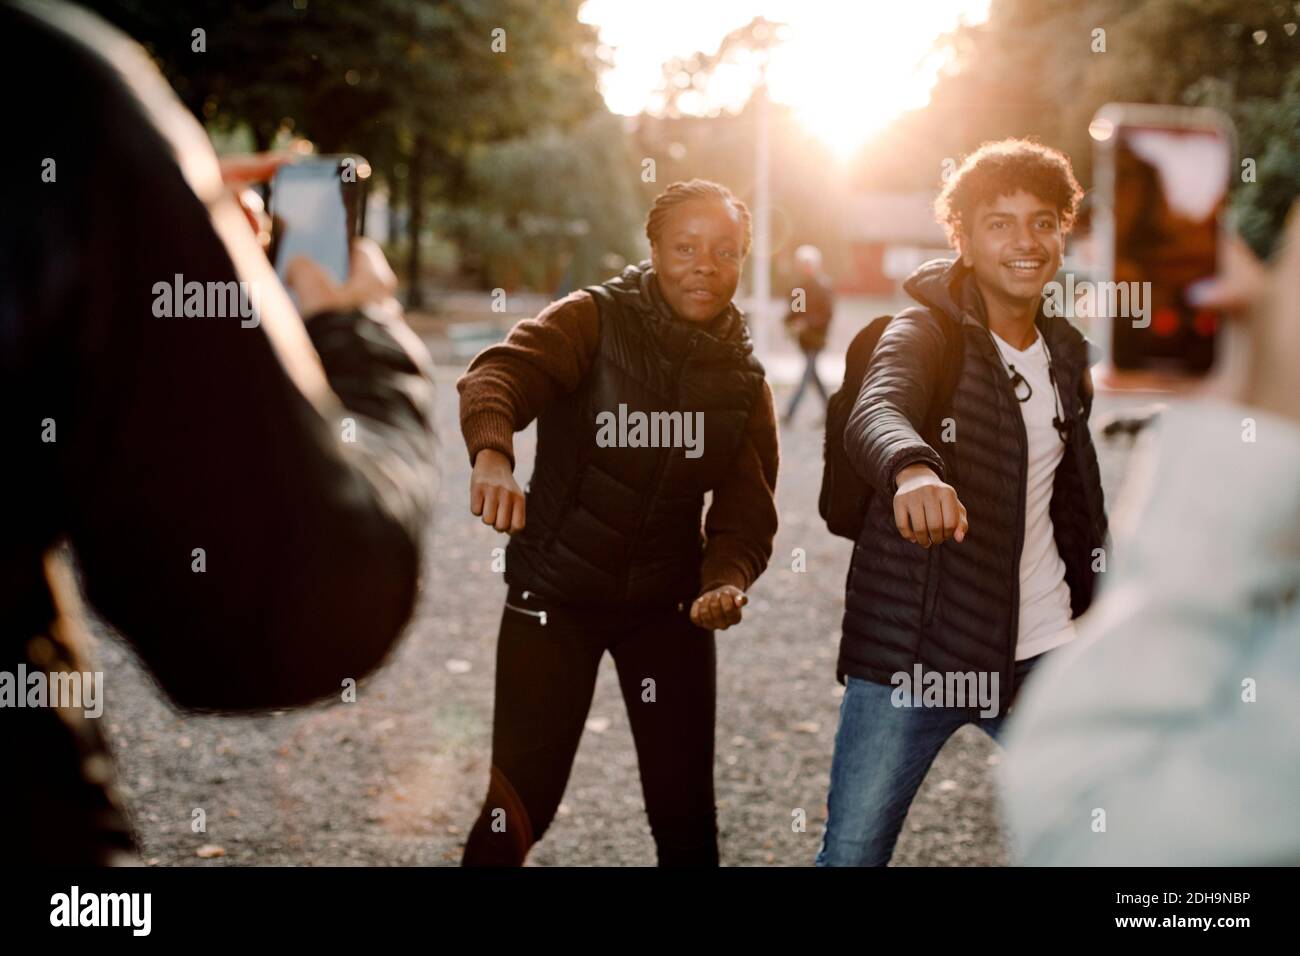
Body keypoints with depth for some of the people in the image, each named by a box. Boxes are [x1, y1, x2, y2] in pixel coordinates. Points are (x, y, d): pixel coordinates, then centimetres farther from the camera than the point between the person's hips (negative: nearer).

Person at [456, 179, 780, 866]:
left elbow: (746, 509, -1)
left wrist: (727, 578, -23)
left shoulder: (743, 380, 3)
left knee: (686, 817, 7)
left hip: (667, 603, 4)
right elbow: (498, 374, -29)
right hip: (553, 595, -3)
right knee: (520, 807, -4)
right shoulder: (594, 320, -11)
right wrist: (492, 451, -52)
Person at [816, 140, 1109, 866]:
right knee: (852, 852, -4)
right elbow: (876, 415, -33)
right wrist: (914, 470, -55)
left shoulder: (1066, 350, 9)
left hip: (1042, 651, 5)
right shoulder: (925, 334, -10)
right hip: (913, 649, -5)